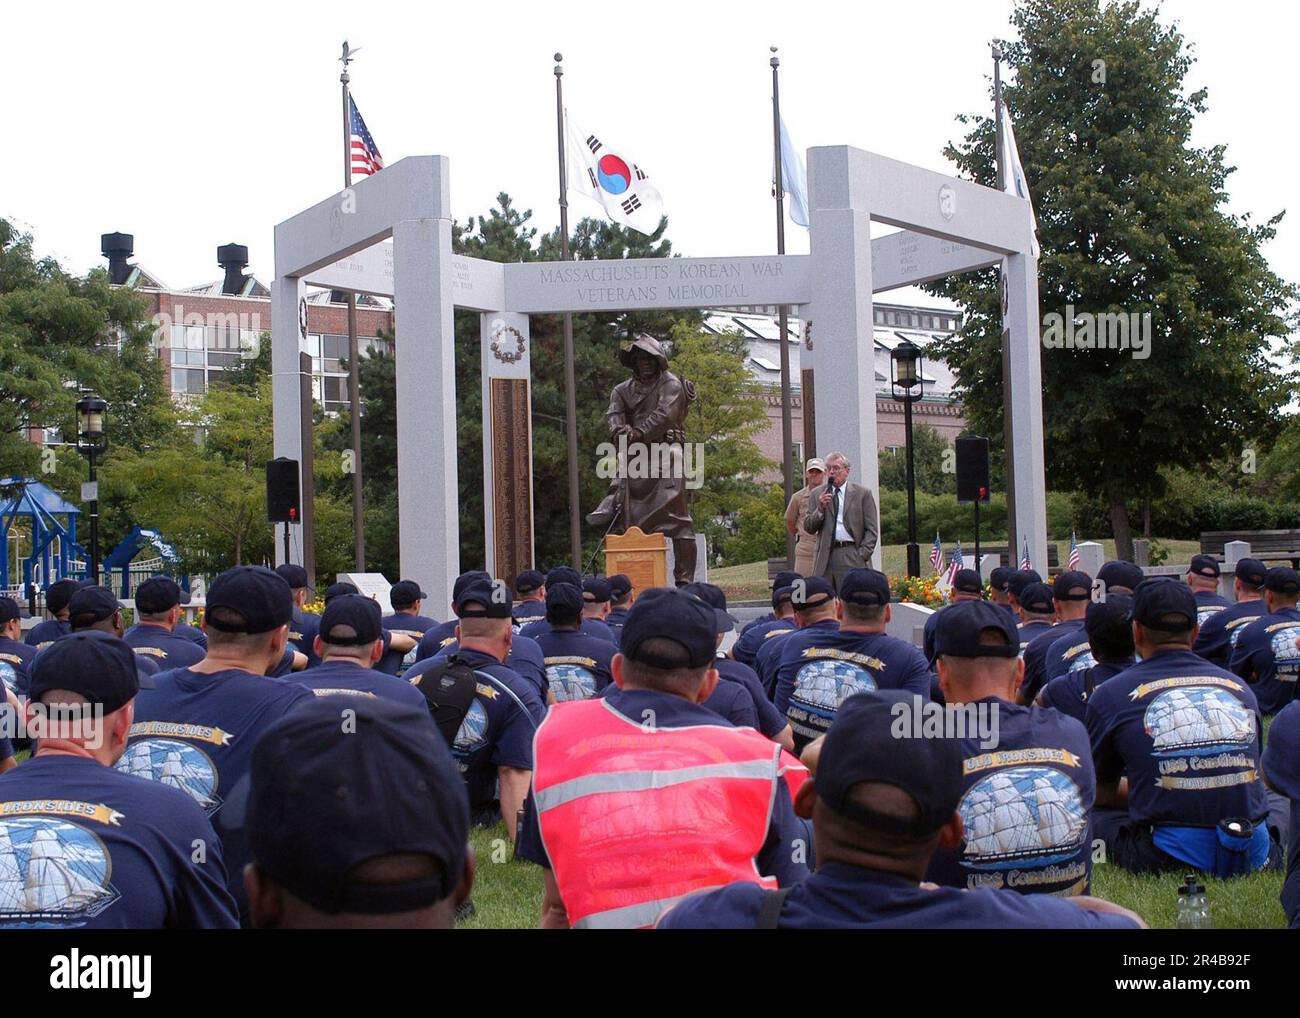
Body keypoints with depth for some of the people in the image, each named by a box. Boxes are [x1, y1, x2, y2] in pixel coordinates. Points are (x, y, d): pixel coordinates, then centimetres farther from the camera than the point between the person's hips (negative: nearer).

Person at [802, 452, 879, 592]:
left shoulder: (862, 494, 6)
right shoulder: (816, 494, 12)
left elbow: (872, 530, 4)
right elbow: (808, 527, 8)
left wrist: (862, 556, -6)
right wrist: (820, 509, -8)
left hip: (852, 556, -2)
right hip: (825, 557, 2)